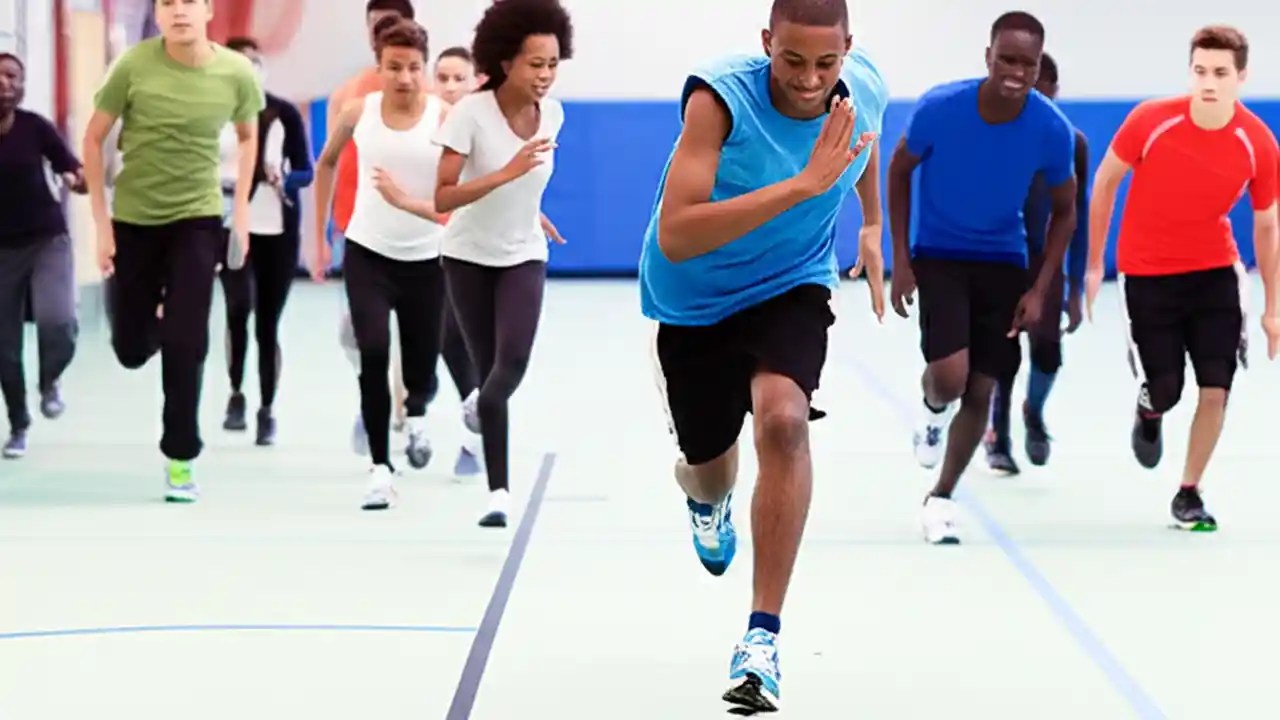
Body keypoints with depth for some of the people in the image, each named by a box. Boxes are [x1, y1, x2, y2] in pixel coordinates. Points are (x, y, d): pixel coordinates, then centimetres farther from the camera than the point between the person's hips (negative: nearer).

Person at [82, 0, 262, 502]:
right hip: (133, 218, 1)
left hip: (198, 218, -1)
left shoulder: (237, 73, -12)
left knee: (186, 344, -10)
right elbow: (93, 139, -6)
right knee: (131, 349, 9)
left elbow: (248, 134, 10)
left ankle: (180, 459, 4)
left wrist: (241, 207, 4)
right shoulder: (134, 65, -17)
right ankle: (155, 322, 46)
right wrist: (101, 221, -9)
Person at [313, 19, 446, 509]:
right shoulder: (359, 112, -5)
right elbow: (327, 163, 15)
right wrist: (320, 233, 17)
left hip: (426, 260, -1)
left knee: (421, 367, 8)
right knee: (373, 355, -18)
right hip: (367, 253, 1)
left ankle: (416, 417, 46)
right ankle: (381, 469, -11)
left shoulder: (447, 118, -15)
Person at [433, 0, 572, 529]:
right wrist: (506, 173, -34)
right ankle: (498, 490, 8)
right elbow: (442, 199, -26)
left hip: (523, 257, 2)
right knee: (489, 369, 0)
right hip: (468, 256, -2)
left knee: (514, 360, -20)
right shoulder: (470, 113, -21)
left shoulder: (552, 115, -7)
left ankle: (479, 415, 12)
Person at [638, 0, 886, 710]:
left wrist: (872, 224, 22)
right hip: (696, 301, -1)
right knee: (708, 471, 16)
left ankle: (762, 637, -23)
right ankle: (705, 499, 60)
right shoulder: (720, 97, -31)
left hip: (791, 288, 1)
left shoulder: (865, 90, -16)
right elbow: (675, 238, -41)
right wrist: (804, 184, -45)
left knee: (784, 419, -29)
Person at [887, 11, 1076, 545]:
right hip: (938, 256, -2)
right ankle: (933, 410, 18)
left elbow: (1063, 211, -1)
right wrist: (901, 262, -6)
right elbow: (900, 172, -3)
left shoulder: (1053, 130, -18)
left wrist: (1040, 290, -8)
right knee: (950, 376, -21)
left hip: (1003, 263, 2)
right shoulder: (939, 108, -22)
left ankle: (940, 499, 26)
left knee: (981, 391, 4)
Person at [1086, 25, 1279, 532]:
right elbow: (1105, 181, -2)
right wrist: (1093, 264, 1)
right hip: (1146, 273, -1)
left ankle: (1189, 494, 13)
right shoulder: (1150, 120, -19)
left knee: (1215, 389, -6)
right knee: (1164, 390, 0)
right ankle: (1149, 413, 39)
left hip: (1214, 271, 1)